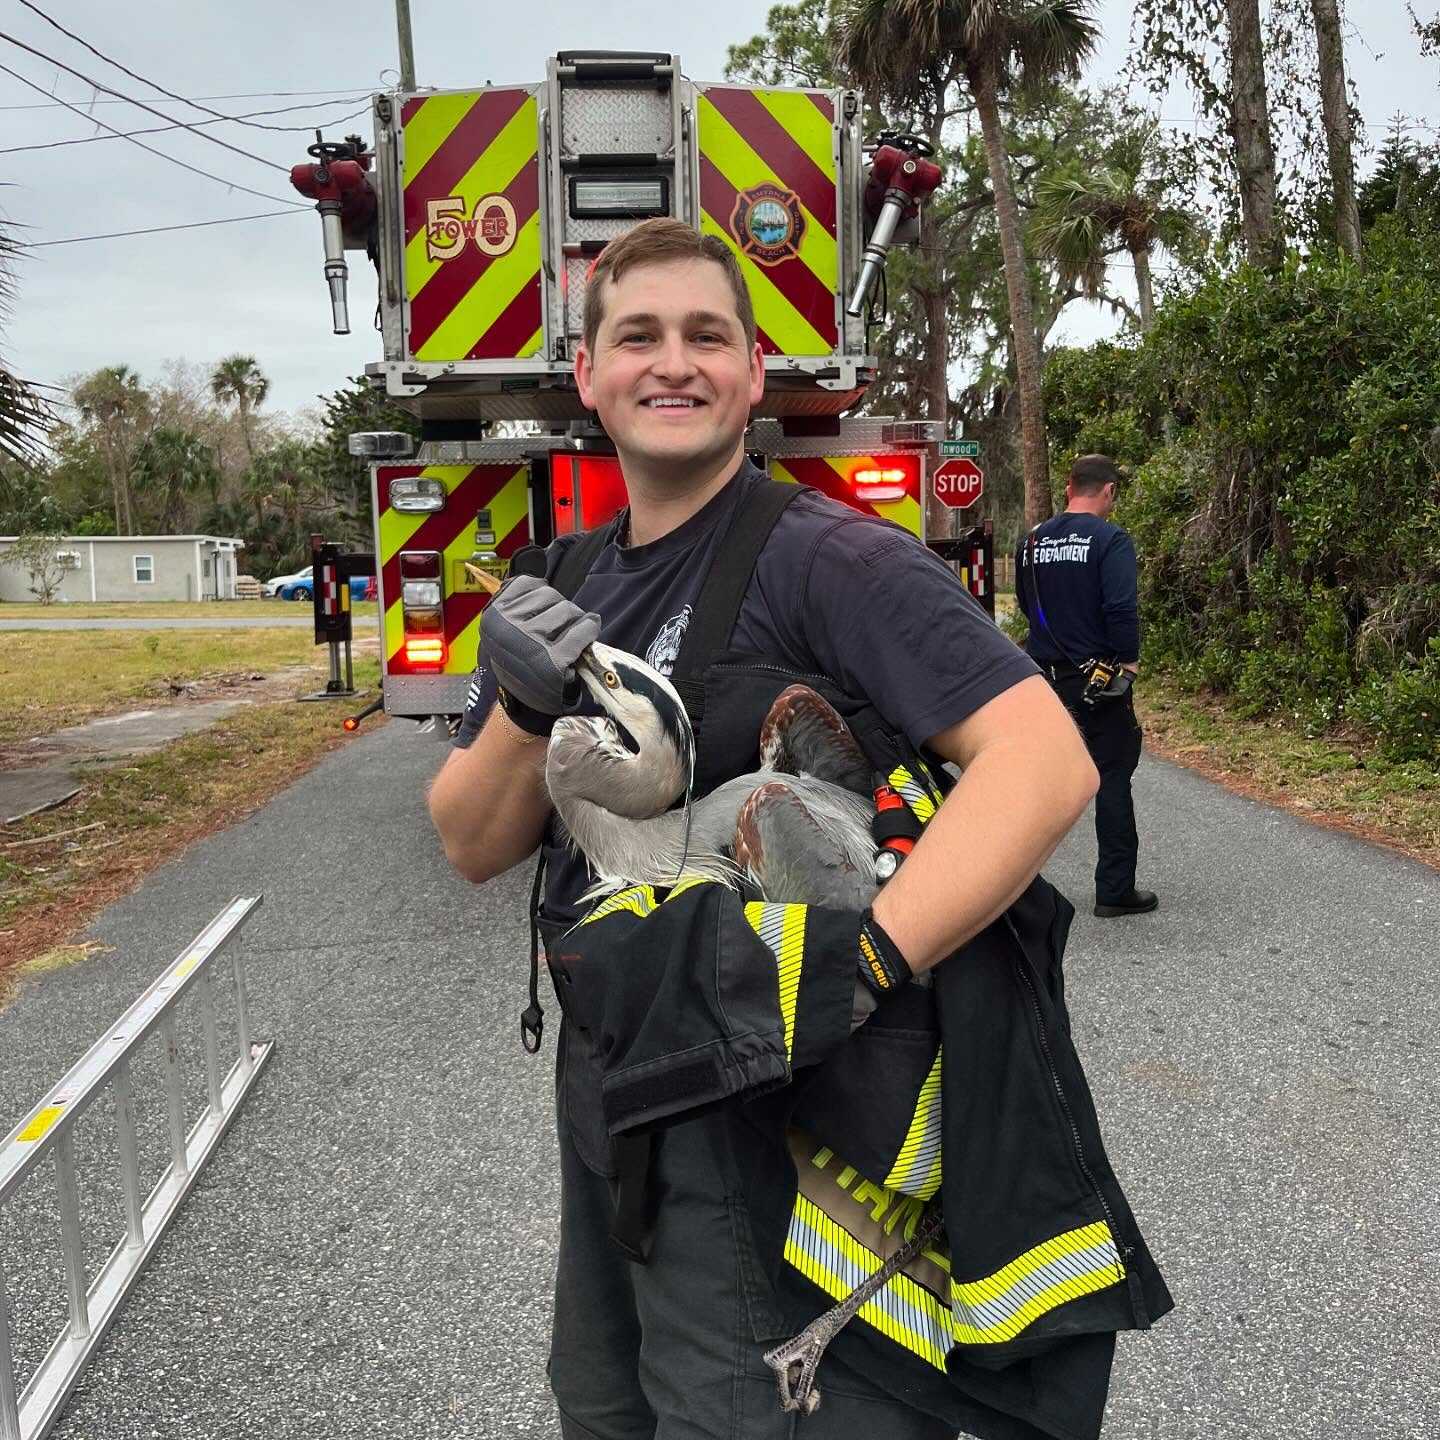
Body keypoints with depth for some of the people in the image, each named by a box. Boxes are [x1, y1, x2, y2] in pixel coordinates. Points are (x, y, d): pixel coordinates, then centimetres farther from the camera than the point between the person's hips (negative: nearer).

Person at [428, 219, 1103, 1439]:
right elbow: (472, 848, 2)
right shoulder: (567, 587, 4)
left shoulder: (825, 557, -19)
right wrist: (527, 709, -17)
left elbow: (1047, 761, -29)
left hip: (758, 1112, -7)